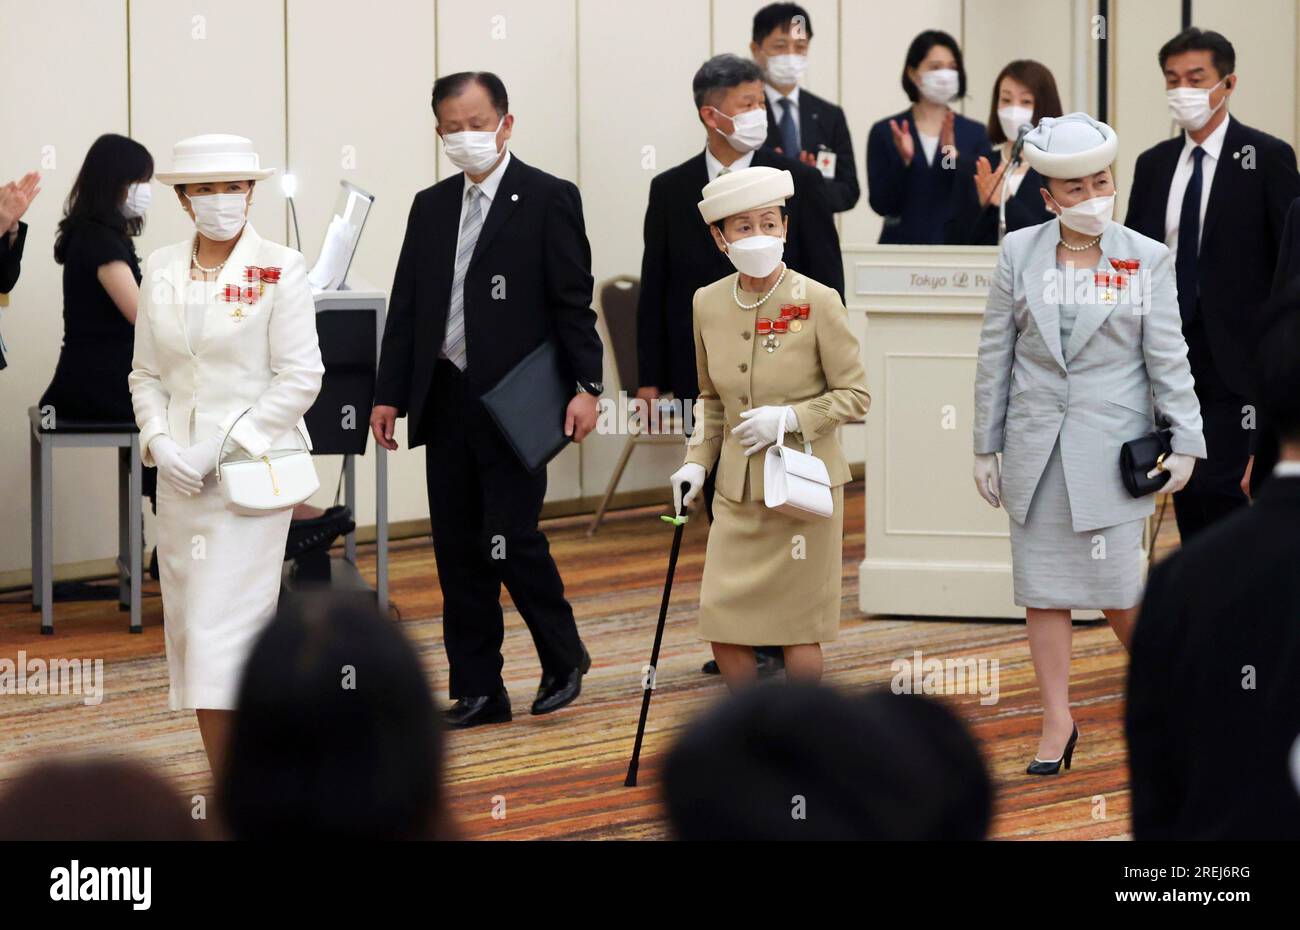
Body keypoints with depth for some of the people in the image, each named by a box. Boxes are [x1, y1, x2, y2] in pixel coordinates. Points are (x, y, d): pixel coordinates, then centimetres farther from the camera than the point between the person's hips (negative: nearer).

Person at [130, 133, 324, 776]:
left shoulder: (280, 270, -5)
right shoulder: (161, 271, 9)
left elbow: (301, 378, -8)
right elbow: (146, 373, 13)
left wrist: (222, 448, -12)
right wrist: (159, 441, -5)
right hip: (180, 475, 6)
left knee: (223, 631, -12)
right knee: (191, 628, 6)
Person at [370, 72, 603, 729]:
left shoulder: (549, 200, -2)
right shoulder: (431, 208, 14)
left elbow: (573, 301, -6)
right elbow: (406, 307, 14)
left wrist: (585, 386, -14)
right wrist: (389, 395, 8)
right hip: (447, 399, 6)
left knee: (510, 537, -10)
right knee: (458, 549, 6)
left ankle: (563, 659, 13)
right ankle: (477, 691, 12)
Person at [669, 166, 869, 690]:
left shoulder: (817, 302, -12)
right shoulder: (708, 303, 1)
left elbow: (855, 396, -7)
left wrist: (790, 418, -21)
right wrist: (697, 462, 3)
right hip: (737, 488, 4)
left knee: (797, 627, 2)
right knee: (723, 624, 3)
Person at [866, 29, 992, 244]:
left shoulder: (974, 133, 6)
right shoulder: (884, 132, 3)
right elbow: (880, 204, -3)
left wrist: (954, 156, -18)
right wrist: (904, 161, -17)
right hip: (903, 243, -1)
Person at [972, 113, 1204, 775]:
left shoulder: (1147, 260, -1)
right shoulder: (1018, 254, 2)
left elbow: (1167, 357, -1)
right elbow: (994, 355, 6)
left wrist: (1185, 443, -7)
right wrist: (986, 449, 6)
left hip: (1112, 446, -2)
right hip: (1036, 447, 2)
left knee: (1115, 589, -4)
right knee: (1041, 588, 4)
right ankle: (1057, 722, 14)